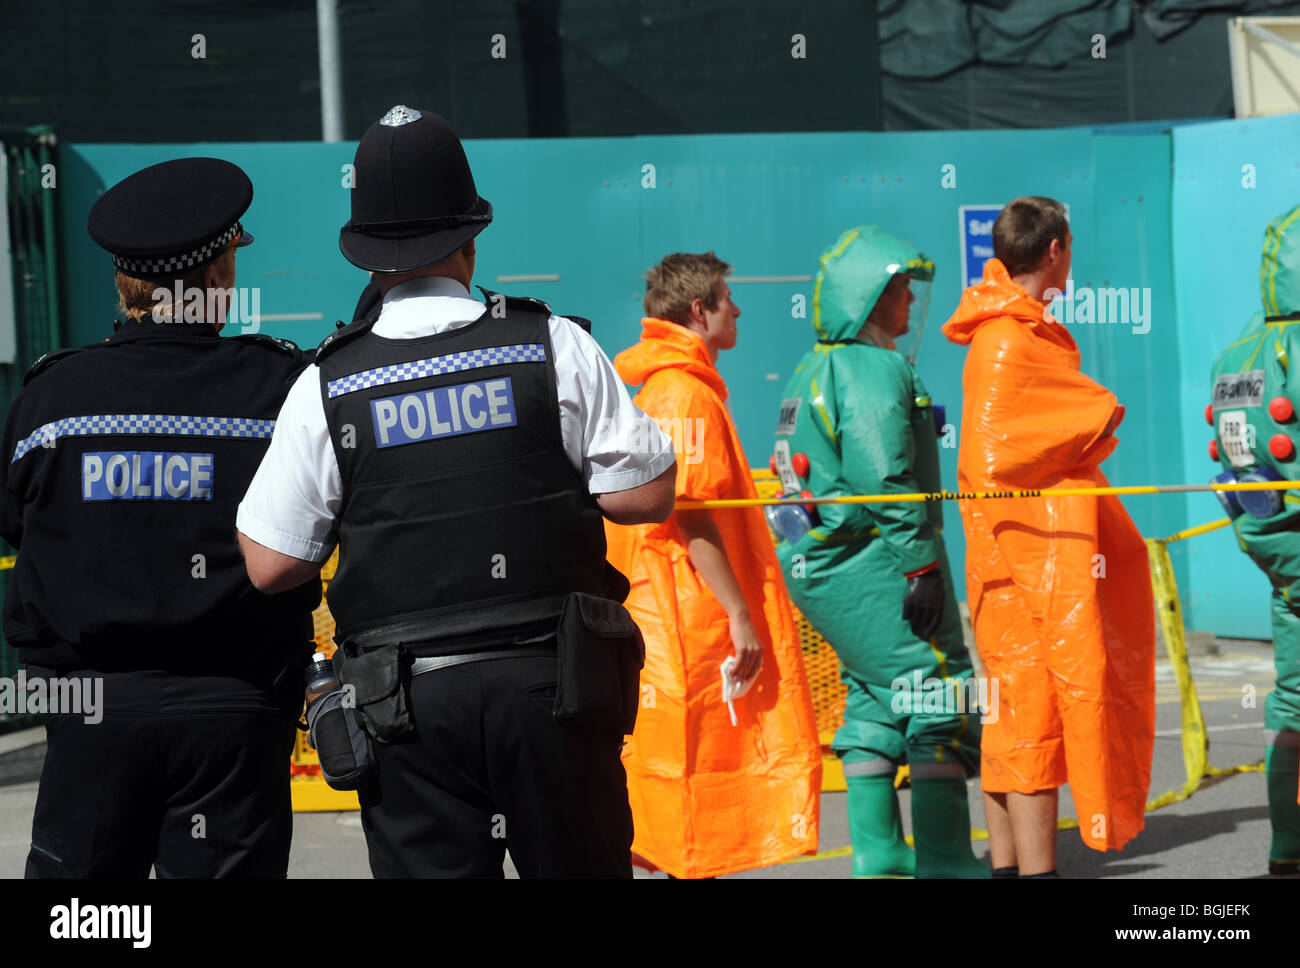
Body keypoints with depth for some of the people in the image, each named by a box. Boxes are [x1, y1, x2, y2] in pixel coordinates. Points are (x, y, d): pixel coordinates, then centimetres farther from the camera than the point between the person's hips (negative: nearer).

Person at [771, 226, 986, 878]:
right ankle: (944, 860, -10)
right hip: (873, 563, -10)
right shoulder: (876, 371, -13)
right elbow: (887, 483, -21)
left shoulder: (815, 370, 18)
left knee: (876, 699, 17)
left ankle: (877, 851, 19)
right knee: (939, 693, -8)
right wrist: (921, 567, -20)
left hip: (820, 567, 10)